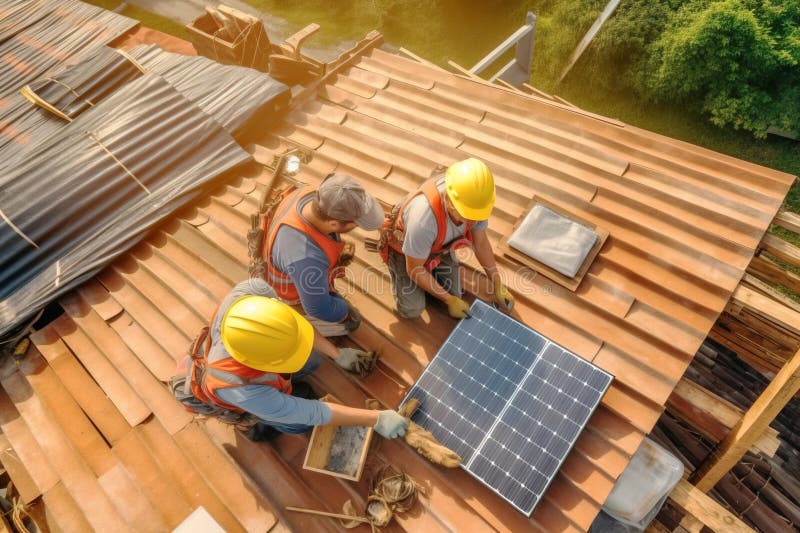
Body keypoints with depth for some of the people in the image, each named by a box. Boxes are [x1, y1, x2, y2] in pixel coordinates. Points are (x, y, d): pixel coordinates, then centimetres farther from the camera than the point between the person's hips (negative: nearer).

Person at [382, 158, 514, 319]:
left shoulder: (473, 201, -30)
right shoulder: (424, 220, -48)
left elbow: (481, 241, -9)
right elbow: (414, 270, -29)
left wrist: (498, 285, -5)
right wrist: (450, 300, -19)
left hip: (437, 242, 5)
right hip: (403, 245, -4)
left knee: (453, 294, 1)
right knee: (412, 310, -9)